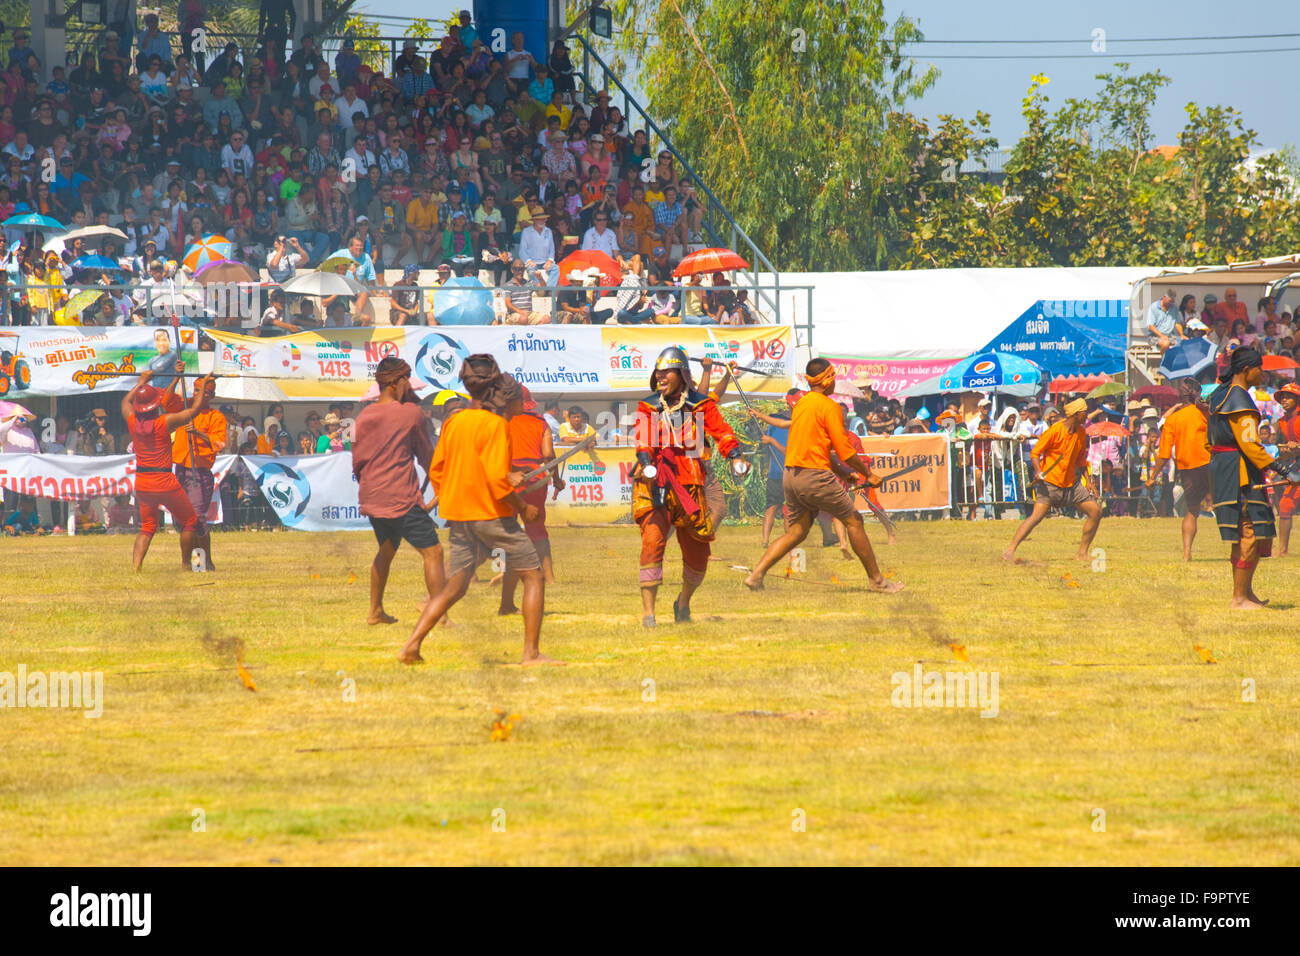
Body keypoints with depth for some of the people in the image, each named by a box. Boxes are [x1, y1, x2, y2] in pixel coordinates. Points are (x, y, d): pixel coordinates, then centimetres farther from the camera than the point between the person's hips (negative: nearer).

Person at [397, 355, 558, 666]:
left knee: (454, 587, 13)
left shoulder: (453, 422, 7)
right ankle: (532, 653, 0)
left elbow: (436, 471, 12)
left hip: (459, 518, 7)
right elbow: (497, 479, -21)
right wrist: (523, 508, -9)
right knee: (533, 577, 6)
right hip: (493, 513, -7)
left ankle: (412, 645, -1)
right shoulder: (494, 424, -14)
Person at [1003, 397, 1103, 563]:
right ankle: (1010, 551, -21)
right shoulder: (1055, 430, -13)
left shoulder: (1081, 433, 8)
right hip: (1050, 483, -7)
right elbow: (1035, 453, -10)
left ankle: (1083, 553, 13)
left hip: (1071, 484, 7)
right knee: (1037, 515, -21)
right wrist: (1039, 472, -26)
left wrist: (1087, 482, 17)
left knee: (1096, 511, 3)